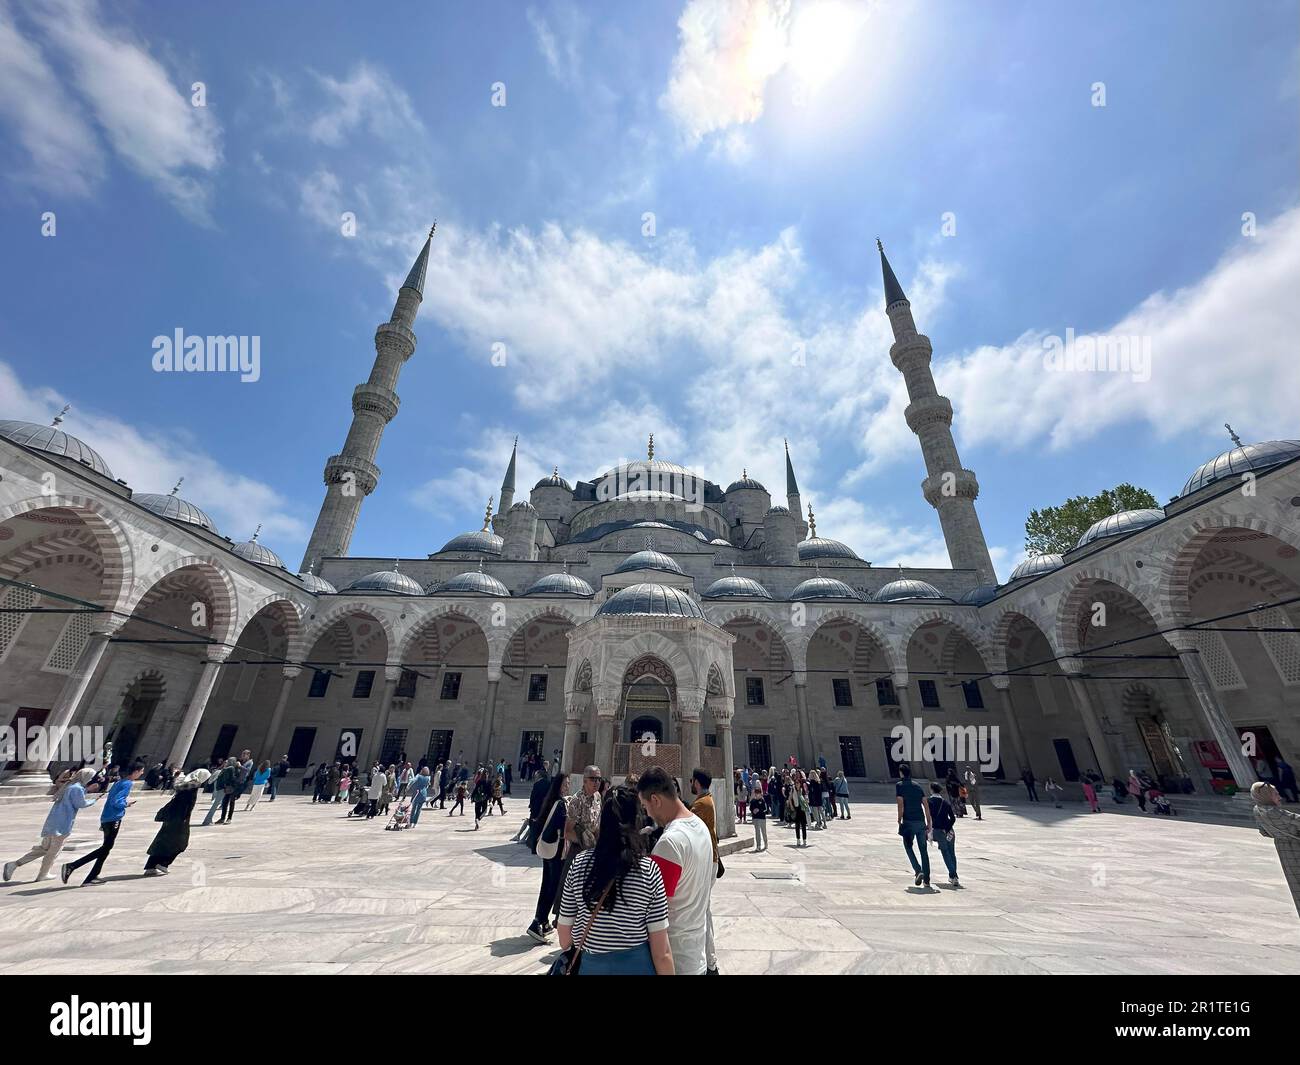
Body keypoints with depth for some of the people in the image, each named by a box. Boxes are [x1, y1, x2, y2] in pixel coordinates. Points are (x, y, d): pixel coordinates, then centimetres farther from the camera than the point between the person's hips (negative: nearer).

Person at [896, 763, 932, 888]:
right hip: (921, 821, 5)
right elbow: (926, 805, 7)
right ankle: (927, 879, 13)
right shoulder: (917, 785, 11)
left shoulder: (899, 785, -3)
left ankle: (918, 871, -6)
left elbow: (901, 805, -11)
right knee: (923, 850, 11)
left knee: (908, 846, 10)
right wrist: (929, 822, 12)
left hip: (908, 822, -5)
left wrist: (899, 820, 0)